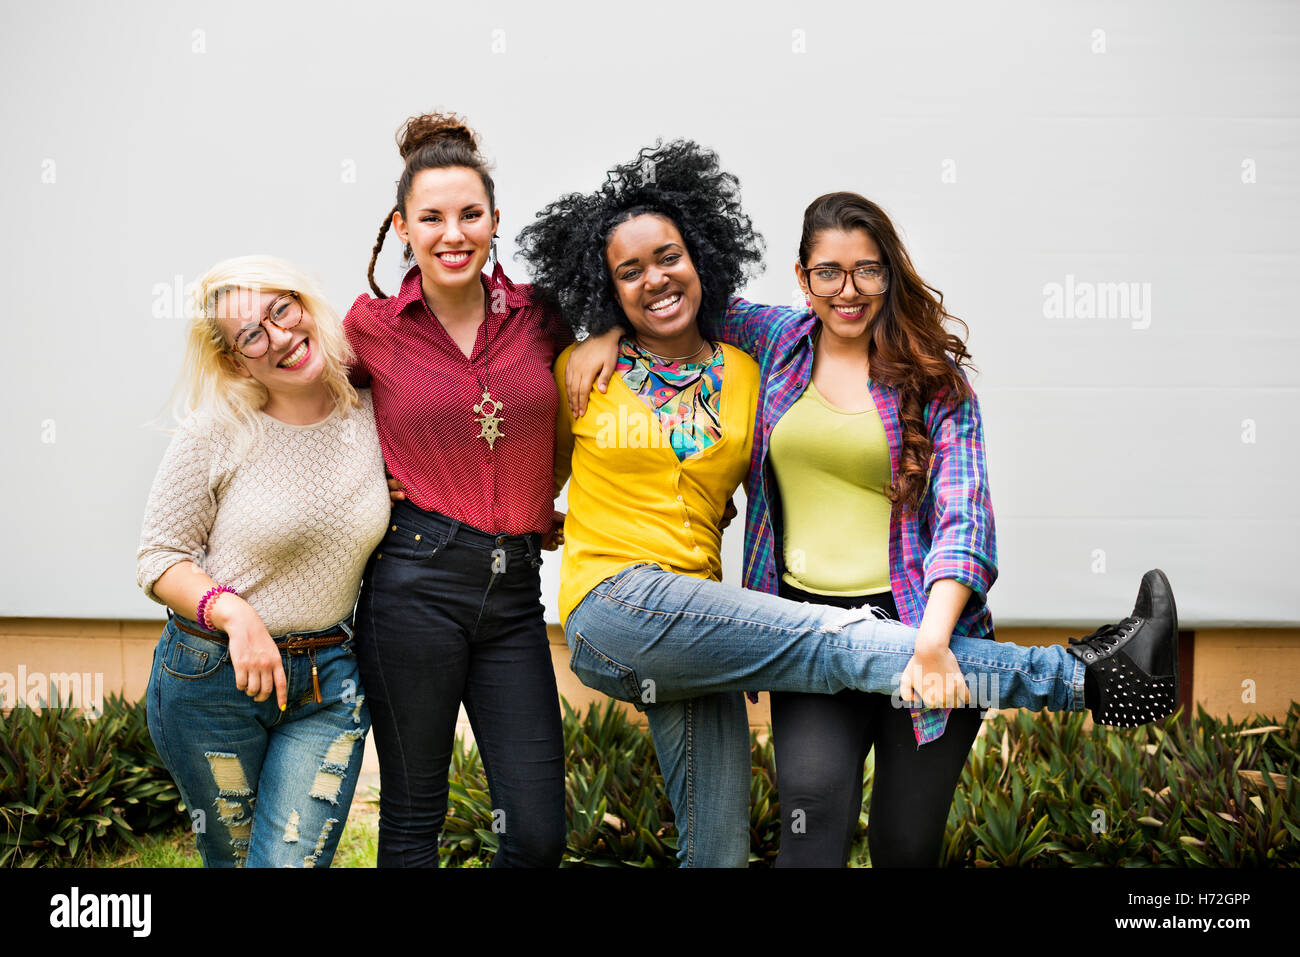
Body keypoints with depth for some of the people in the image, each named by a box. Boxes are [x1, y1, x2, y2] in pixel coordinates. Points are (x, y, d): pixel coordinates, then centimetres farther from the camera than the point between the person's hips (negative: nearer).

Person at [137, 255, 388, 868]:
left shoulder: (372, 414, -1)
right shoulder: (216, 435, -11)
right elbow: (158, 559, -7)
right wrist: (232, 611, -23)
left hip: (329, 678, 2)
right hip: (211, 679, -2)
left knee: (296, 859, -4)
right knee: (233, 855, 14)